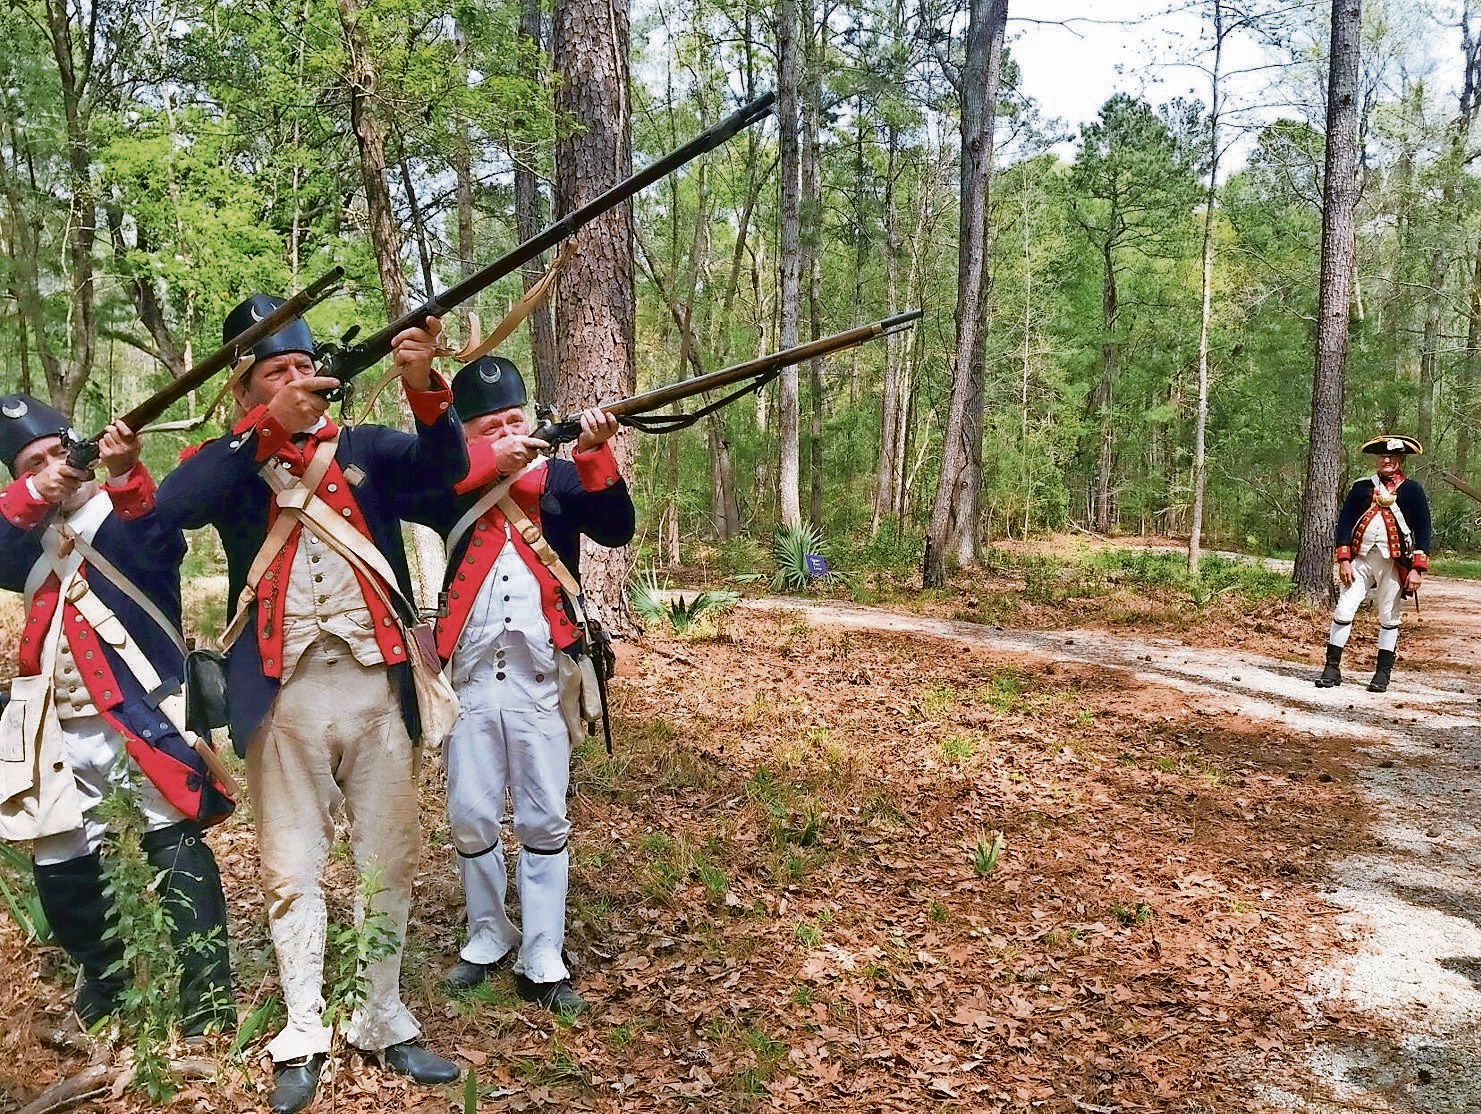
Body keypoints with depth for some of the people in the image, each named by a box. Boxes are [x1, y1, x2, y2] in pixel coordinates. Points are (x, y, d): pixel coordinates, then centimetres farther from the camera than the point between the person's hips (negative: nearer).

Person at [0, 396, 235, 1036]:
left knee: (175, 846, -11)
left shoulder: (126, 511, -1)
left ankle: (209, 1001, -5)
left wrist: (125, 474, -44)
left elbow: (161, 541, -25)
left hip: (138, 713, -5)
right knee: (57, 864, 12)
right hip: (59, 728, 6)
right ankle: (105, 979, 34)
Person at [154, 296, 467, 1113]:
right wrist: (268, 425, -24)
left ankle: (381, 1023, 23)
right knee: (293, 870, 7)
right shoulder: (231, 464, 5)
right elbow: (171, 506, -16)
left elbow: (444, 463, -9)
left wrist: (423, 386, -29)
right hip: (283, 695, -1)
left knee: (387, 861, 9)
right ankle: (303, 1036, 18)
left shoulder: (364, 449, 9)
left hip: (375, 685, 2)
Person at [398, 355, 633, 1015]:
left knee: (544, 822, 4)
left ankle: (542, 963, 12)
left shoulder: (559, 478, 5)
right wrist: (488, 461, -20)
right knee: (471, 818, 8)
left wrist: (595, 456, -24)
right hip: (471, 676, 1)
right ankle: (488, 937, 28)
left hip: (542, 678, -1)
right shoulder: (453, 484, 5)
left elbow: (616, 529, -10)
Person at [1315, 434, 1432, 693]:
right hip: (1360, 559, 1)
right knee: (1343, 611, -5)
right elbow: (1344, 523, 5)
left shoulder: (1412, 491, 3)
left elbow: (1423, 531, 1)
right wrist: (1344, 560, -4)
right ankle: (1332, 668, 1)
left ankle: (1383, 674, 14)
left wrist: (1417, 569, -6)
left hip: (1394, 562, -1)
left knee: (1389, 618, 6)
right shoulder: (1361, 487, 7)